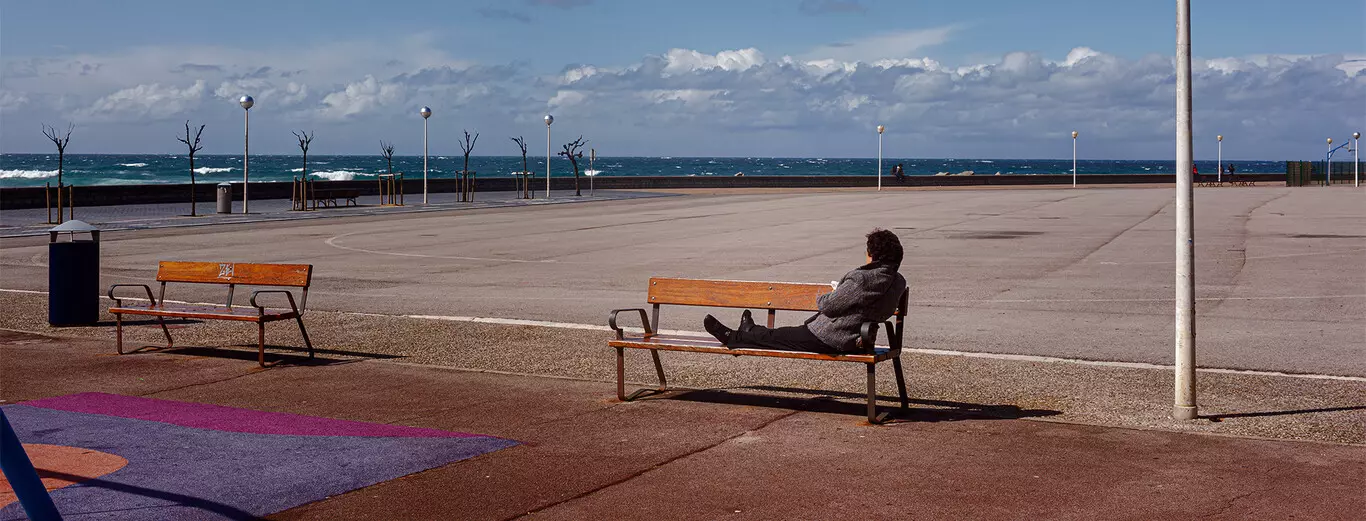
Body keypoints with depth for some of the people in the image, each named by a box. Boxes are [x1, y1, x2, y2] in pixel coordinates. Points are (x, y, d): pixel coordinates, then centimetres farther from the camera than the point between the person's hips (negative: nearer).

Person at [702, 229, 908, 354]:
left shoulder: (861, 279, -27)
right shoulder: (899, 282, -2)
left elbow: (828, 306, -20)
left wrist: (822, 297, 3)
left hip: (830, 341, -9)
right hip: (856, 340, 9)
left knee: (775, 336, 11)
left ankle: (733, 338, 32)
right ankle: (751, 333, 49)